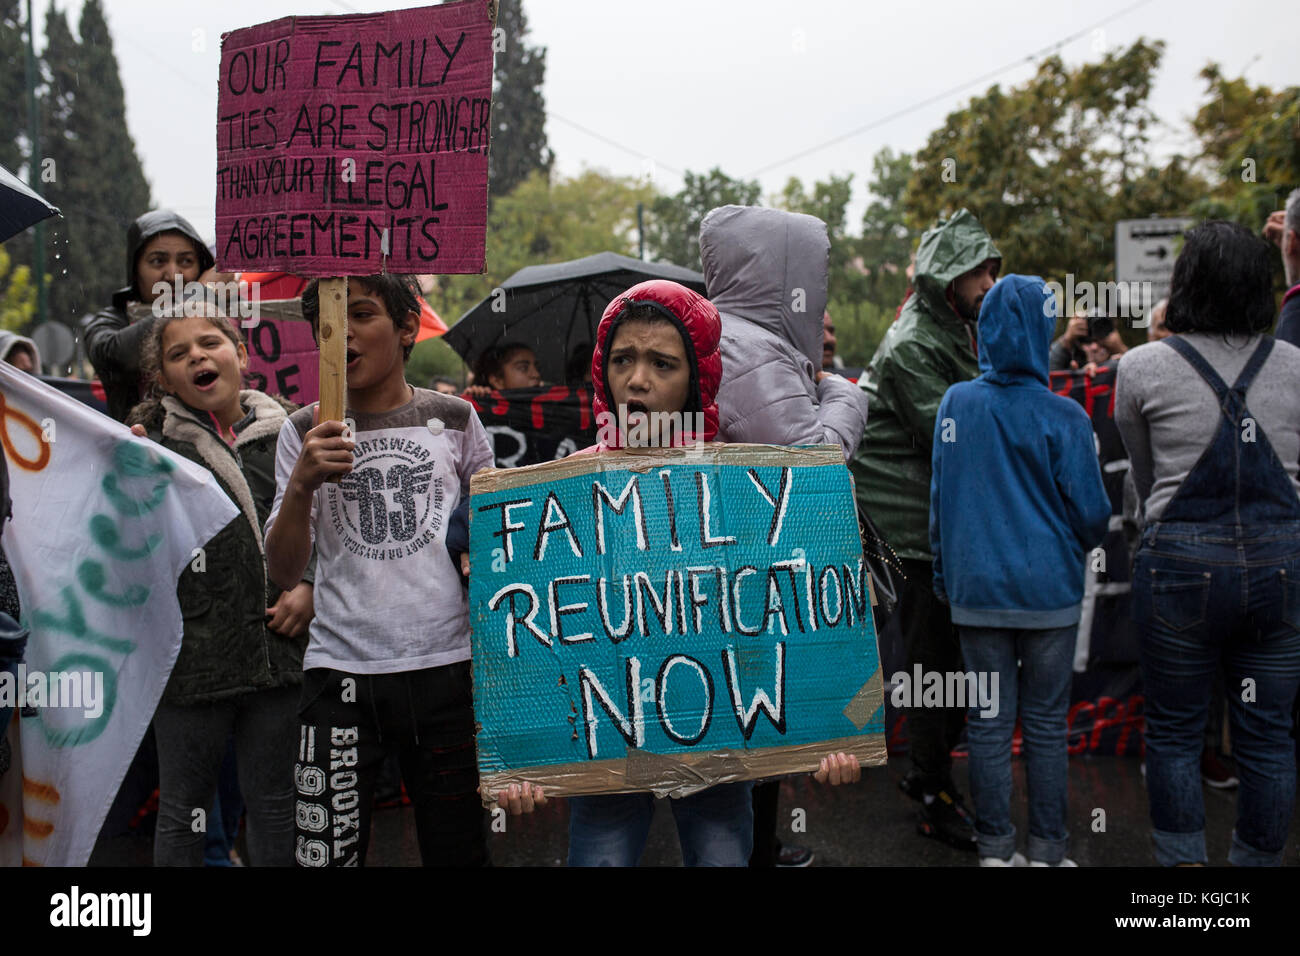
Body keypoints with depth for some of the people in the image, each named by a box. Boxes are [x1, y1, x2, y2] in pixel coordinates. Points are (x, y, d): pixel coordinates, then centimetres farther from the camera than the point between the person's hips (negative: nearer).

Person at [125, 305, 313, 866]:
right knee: (183, 810, 14)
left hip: (279, 648, 2)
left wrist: (309, 586, -1)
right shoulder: (150, 444, -1)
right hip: (193, 659, -1)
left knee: (275, 803, 16)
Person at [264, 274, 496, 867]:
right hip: (340, 669, 0)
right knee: (326, 853, -1)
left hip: (445, 665, 0)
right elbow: (282, 571, 1)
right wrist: (301, 486, -15)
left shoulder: (455, 419, 6)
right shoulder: (304, 433, 6)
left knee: (457, 851, 7)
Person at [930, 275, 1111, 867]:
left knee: (988, 722, 9)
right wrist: (1084, 544, 19)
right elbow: (1091, 512, -4)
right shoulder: (1063, 417, -10)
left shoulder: (956, 403, -1)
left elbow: (938, 497, 5)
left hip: (976, 590, 2)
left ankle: (995, 850, 18)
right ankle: (1046, 851, 18)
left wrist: (944, 575, 16)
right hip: (1049, 590, -2)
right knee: (1046, 724, 9)